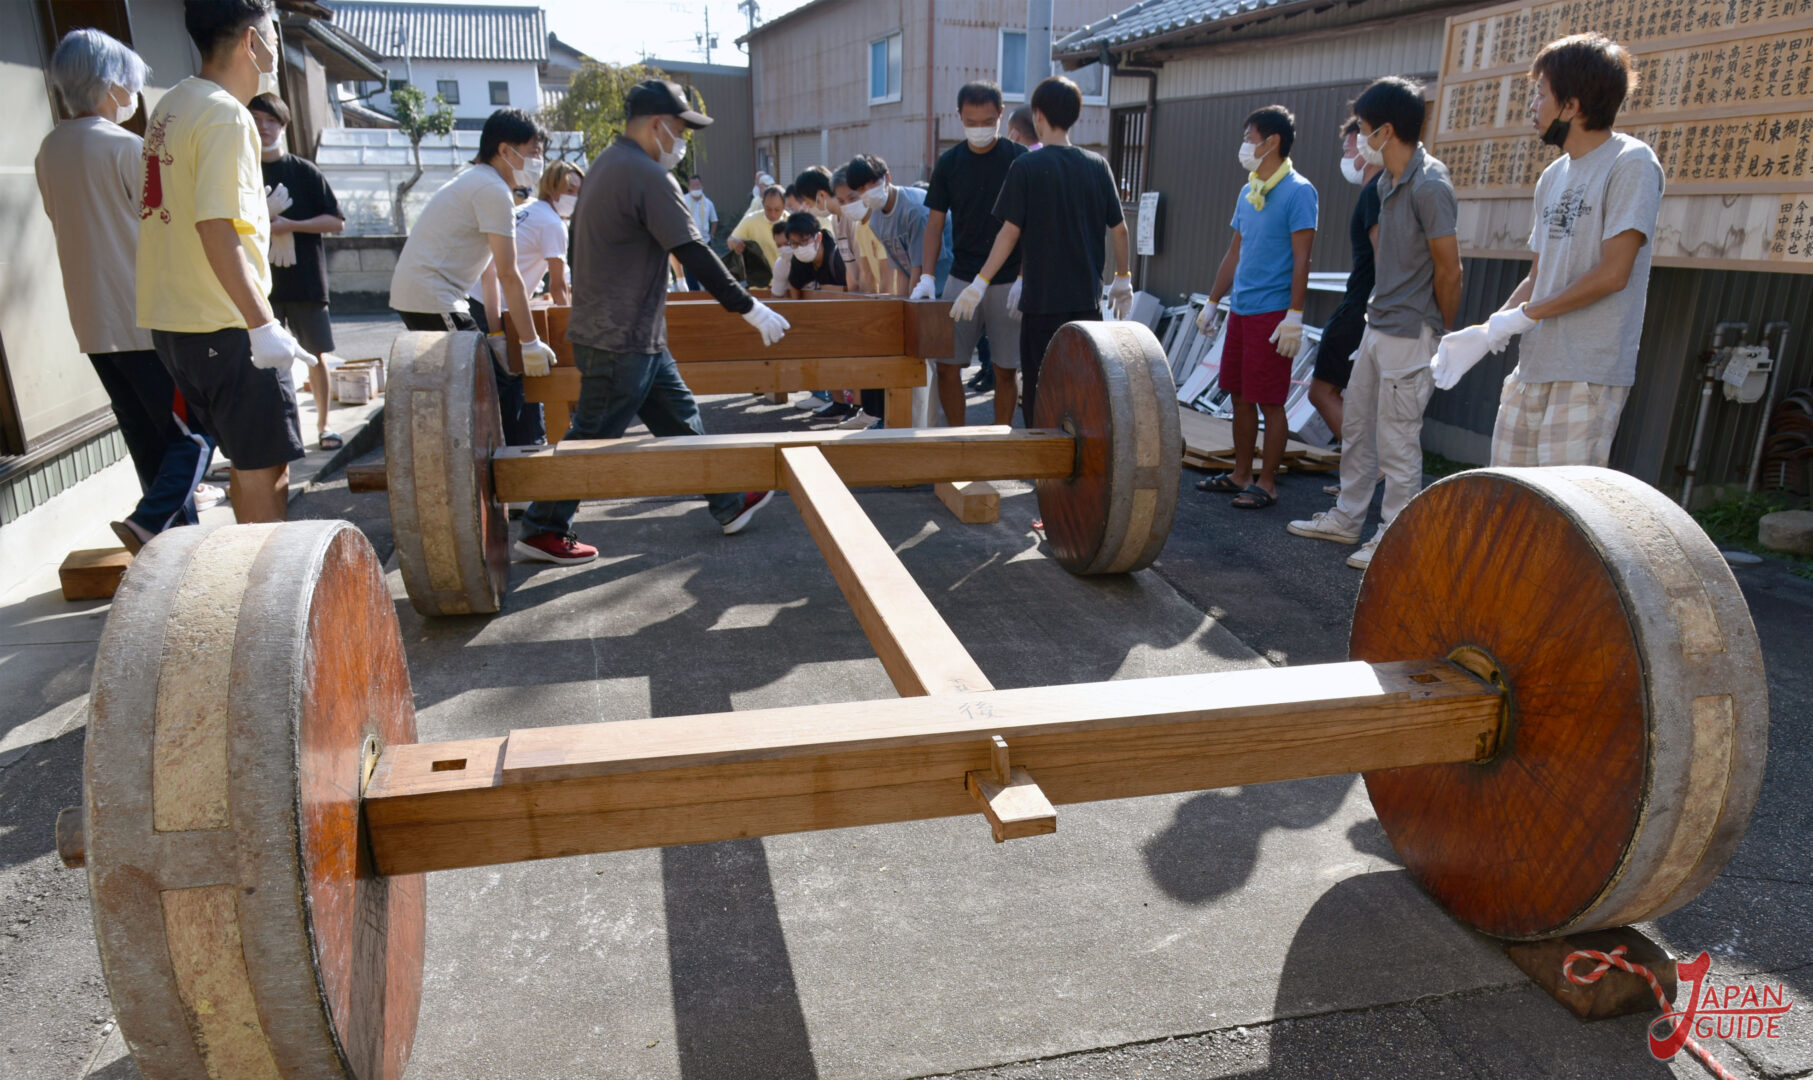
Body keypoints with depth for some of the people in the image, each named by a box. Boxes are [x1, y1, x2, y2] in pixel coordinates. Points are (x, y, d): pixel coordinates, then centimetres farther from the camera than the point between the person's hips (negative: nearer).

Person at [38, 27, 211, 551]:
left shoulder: (49, 150, 11)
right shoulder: (127, 148, -11)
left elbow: (67, 226, 19)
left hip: (93, 324, 8)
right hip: (146, 319, -7)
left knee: (149, 441, 13)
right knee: (196, 435, -2)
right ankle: (149, 522, -17)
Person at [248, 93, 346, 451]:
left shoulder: (305, 171, 2)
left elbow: (336, 221, -3)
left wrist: (290, 225, -13)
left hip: (305, 280, -1)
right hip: (261, 284, 1)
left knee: (315, 355, 5)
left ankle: (323, 425, 17)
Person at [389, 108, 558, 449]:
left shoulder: (478, 184, 19)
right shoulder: (493, 190, -13)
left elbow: (490, 271, 16)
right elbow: (509, 276, -15)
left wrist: (495, 333, 14)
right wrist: (530, 343, -11)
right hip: (433, 302, -10)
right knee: (497, 389, -9)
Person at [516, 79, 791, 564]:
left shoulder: (608, 162, 12)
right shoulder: (649, 178, -19)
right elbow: (696, 255, -21)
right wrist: (750, 309, -15)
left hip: (635, 333, 10)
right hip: (620, 339, -10)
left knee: (680, 415, 15)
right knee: (593, 438, 0)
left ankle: (728, 504, 24)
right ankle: (542, 531, 12)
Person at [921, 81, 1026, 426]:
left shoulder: (1019, 159, -2)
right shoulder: (949, 162, 5)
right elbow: (935, 223, 8)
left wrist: (1024, 279, -11)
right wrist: (925, 275, -4)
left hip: (1008, 280, -2)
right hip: (961, 278, 2)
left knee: (1005, 370, 3)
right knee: (946, 365, 0)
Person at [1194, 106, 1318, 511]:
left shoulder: (1297, 191, -10)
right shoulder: (1248, 192, 13)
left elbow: (1301, 259, -14)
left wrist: (1294, 316, -18)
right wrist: (1213, 303, 19)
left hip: (1272, 314, -8)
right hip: (1240, 310, 8)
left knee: (1269, 402, -1)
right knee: (1240, 396, 12)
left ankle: (1266, 483, 9)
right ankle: (1240, 474, 23)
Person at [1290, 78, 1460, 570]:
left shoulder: (1429, 186, -18)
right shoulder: (1388, 182, 10)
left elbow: (1449, 270, -15)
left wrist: (1442, 334, -4)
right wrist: (1378, 311, 12)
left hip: (1410, 335, -9)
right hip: (1377, 326, 9)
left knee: (1397, 443, -2)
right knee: (1355, 428, 17)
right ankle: (1346, 519, 30)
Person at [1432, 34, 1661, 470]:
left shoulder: (1631, 164, -7)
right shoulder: (1553, 177, 17)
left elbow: (1612, 273, -14)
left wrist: (1521, 317, -9)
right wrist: (1485, 334, 4)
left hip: (1589, 373, -8)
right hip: (1532, 367, 8)